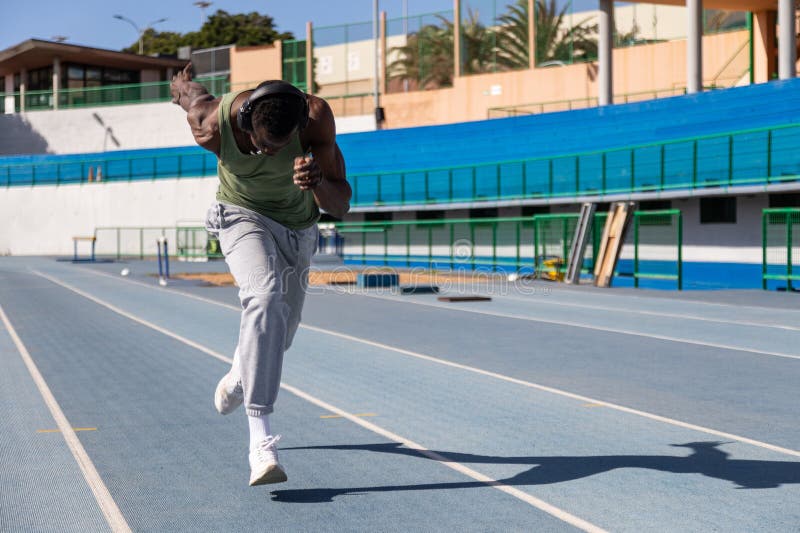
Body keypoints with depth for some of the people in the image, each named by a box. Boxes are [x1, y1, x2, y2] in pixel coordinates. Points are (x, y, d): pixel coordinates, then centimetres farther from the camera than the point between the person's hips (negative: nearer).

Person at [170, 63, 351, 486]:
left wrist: (318, 181, -53)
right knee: (265, 296, -32)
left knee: (281, 329, 16)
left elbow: (340, 206, -31)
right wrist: (181, 85, 18)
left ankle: (239, 376, 55)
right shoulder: (212, 125, -31)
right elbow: (190, 91, -5)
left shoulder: (316, 117, -31)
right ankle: (260, 440, -38)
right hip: (242, 215, -3)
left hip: (296, 227, 3)